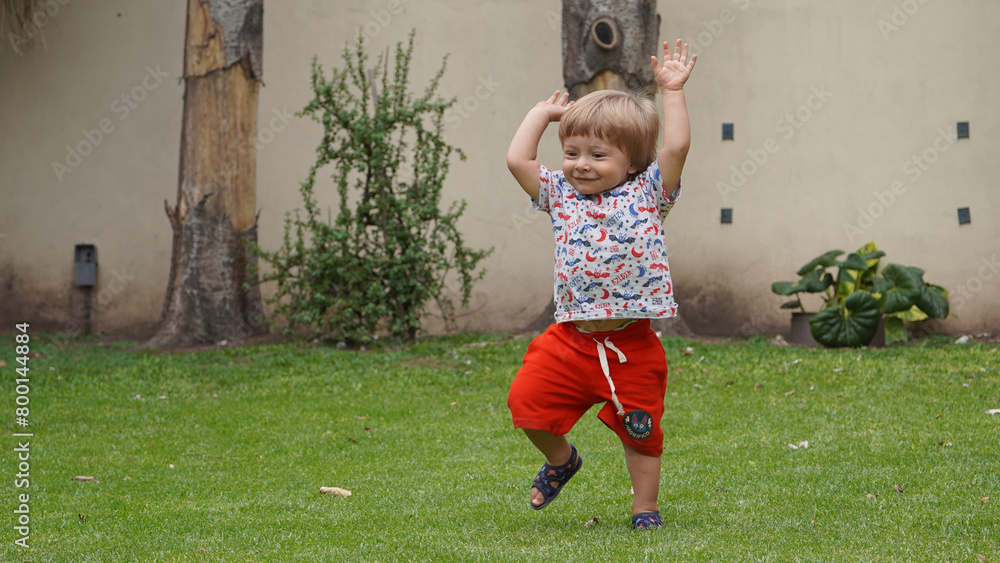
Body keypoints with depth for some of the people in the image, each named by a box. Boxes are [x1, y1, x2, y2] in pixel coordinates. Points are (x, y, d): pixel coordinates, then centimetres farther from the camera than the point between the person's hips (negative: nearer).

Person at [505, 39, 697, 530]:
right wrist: (544, 112, 12)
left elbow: (676, 147, -11)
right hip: (571, 339, 2)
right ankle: (560, 459, 25)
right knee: (528, 403, -5)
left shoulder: (647, 192, 0)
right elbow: (517, 159, 3)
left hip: (632, 346, -2)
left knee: (640, 429, 5)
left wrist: (672, 91, -5)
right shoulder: (560, 195, 8)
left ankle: (645, 506, 23)